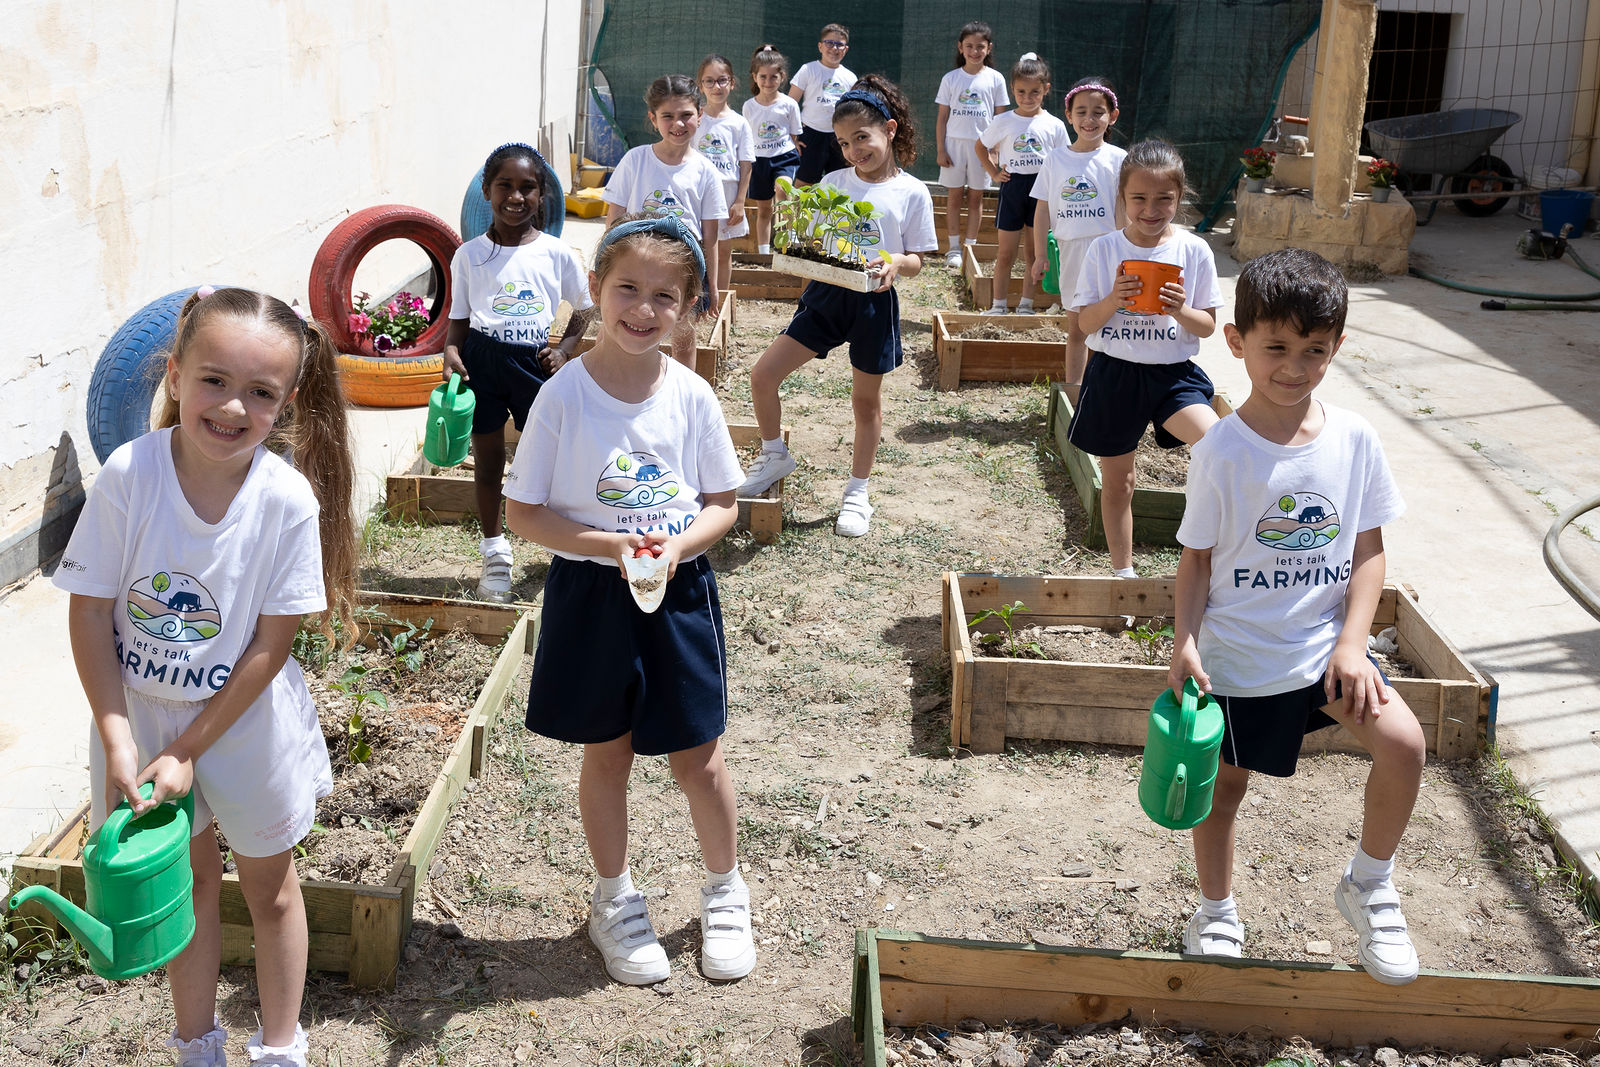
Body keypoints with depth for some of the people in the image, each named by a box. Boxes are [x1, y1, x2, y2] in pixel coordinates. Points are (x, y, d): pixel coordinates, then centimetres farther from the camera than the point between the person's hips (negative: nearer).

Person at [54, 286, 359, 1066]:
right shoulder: (128, 475, -22)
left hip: (246, 717, -1)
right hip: (142, 712, 1)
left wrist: (188, 751, -15)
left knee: (268, 884, 16)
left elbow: (270, 645, -17)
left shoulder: (289, 499, -23)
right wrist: (118, 737, -19)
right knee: (189, 874, 20)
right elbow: (90, 614, -14)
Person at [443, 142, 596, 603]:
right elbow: (459, 319, 6)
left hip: (534, 360, -1)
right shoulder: (469, 256, 1)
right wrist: (452, 351, -13)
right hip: (482, 361, 1)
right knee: (488, 457, 11)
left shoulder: (557, 254, -2)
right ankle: (495, 552, 27)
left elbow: (582, 311, 9)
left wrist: (562, 351, -6)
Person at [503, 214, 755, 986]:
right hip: (591, 595, -1)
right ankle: (614, 901, 34)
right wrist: (610, 545, -21)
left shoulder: (691, 396, -6)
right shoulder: (563, 396, -12)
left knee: (697, 753, 9)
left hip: (679, 595, 1)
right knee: (607, 752, 13)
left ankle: (725, 893, 32)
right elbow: (522, 511, -8)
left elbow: (723, 503, 3)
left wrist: (678, 545, -18)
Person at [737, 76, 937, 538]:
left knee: (866, 399, 10)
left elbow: (916, 259, -3)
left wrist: (896, 264, -24)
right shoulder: (833, 183, 3)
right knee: (762, 376, -3)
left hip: (874, 303, -3)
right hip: (826, 293, 3)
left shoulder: (912, 193, -6)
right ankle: (774, 456, 23)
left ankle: (857, 491, 28)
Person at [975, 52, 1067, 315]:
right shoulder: (1003, 122, -2)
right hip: (1012, 188, 0)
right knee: (1006, 254, 4)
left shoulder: (1054, 125, -2)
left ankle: (1025, 305, 17)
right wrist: (994, 173, 3)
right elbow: (980, 147, 12)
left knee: (1033, 253, 8)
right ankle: (999, 305, 13)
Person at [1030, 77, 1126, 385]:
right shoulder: (1056, 160, 3)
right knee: (1075, 328, 14)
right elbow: (1043, 211, 6)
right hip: (1069, 252, 3)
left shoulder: (1117, 160, -3)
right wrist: (1040, 256, 3)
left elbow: (1123, 212, -4)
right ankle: (1072, 388, 24)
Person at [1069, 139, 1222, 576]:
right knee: (1117, 478, 12)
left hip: (1175, 374, -1)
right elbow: (1086, 323, -2)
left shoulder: (1194, 251, -3)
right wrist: (1113, 300, -21)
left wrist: (1181, 311, -19)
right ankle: (1122, 570, 29)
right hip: (1114, 374, 1)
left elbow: (1208, 326, 1)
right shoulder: (1104, 249, -3)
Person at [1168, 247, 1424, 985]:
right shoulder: (1222, 452, -12)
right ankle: (1216, 912, 37)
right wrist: (1185, 643, -17)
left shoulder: (1353, 440, -5)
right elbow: (1197, 559, -4)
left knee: (1403, 741, -18)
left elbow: (1369, 550, 1)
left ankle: (1370, 885, 8)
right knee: (1224, 782, 11)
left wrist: (1352, 643, -10)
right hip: (1238, 655, -2)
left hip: (1324, 645, 2)